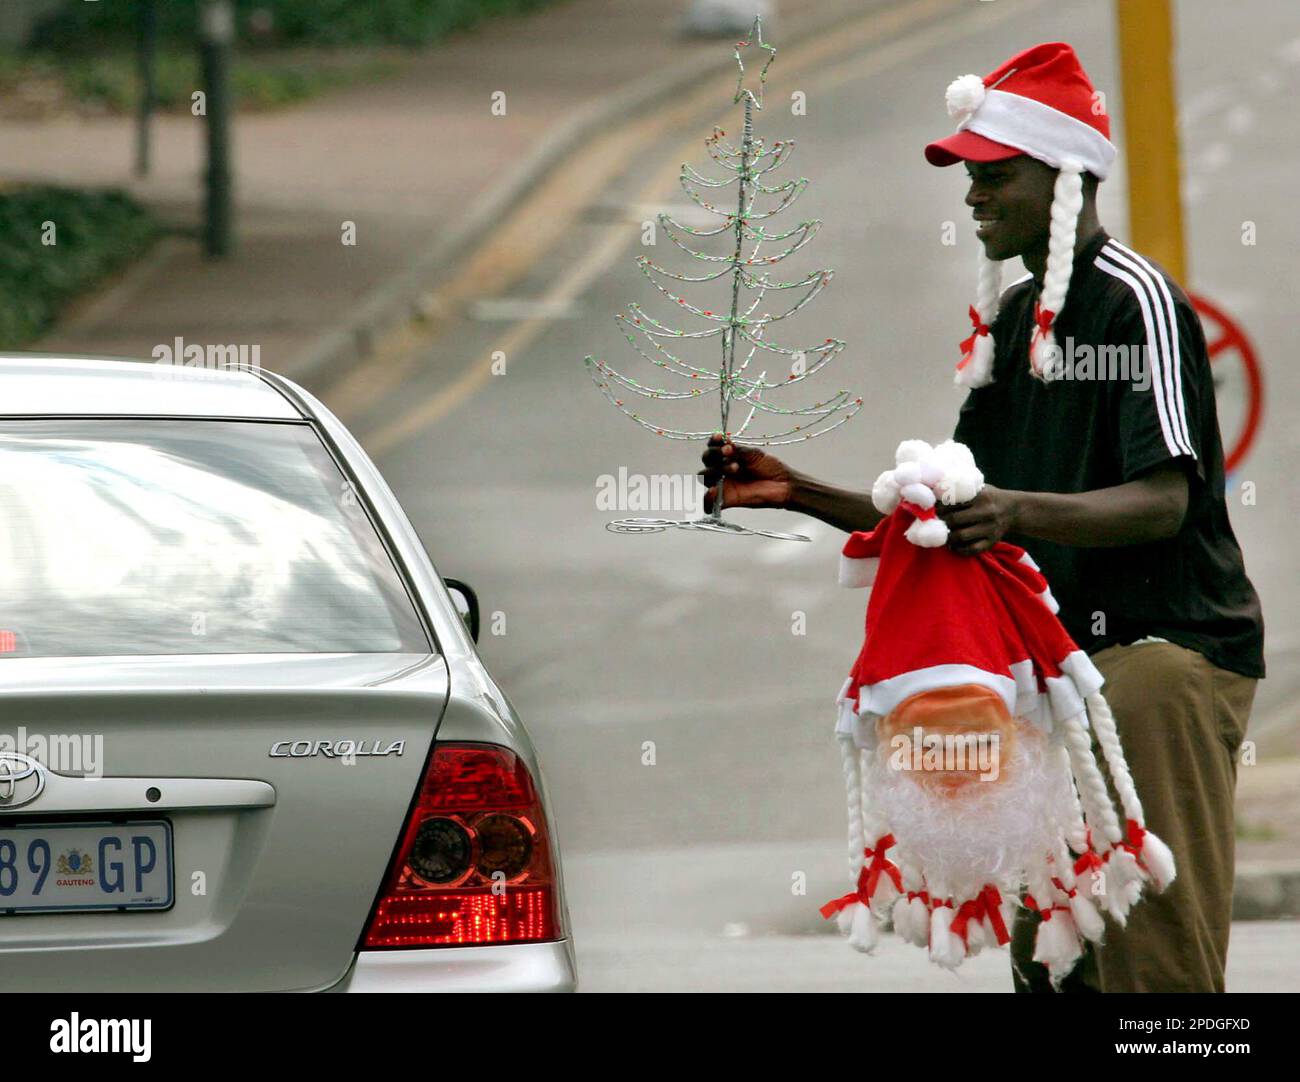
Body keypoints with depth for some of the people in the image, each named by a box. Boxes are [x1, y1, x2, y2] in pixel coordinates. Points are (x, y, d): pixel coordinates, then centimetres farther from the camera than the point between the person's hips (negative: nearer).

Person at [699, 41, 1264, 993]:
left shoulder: (1136, 300, -10)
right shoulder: (1012, 316, 19)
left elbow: (1164, 502, -21)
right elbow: (952, 517, 20)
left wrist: (1017, 512, -36)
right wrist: (801, 494, 11)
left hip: (1163, 647, -9)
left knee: (1153, 954, -13)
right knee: (1047, 958, 8)